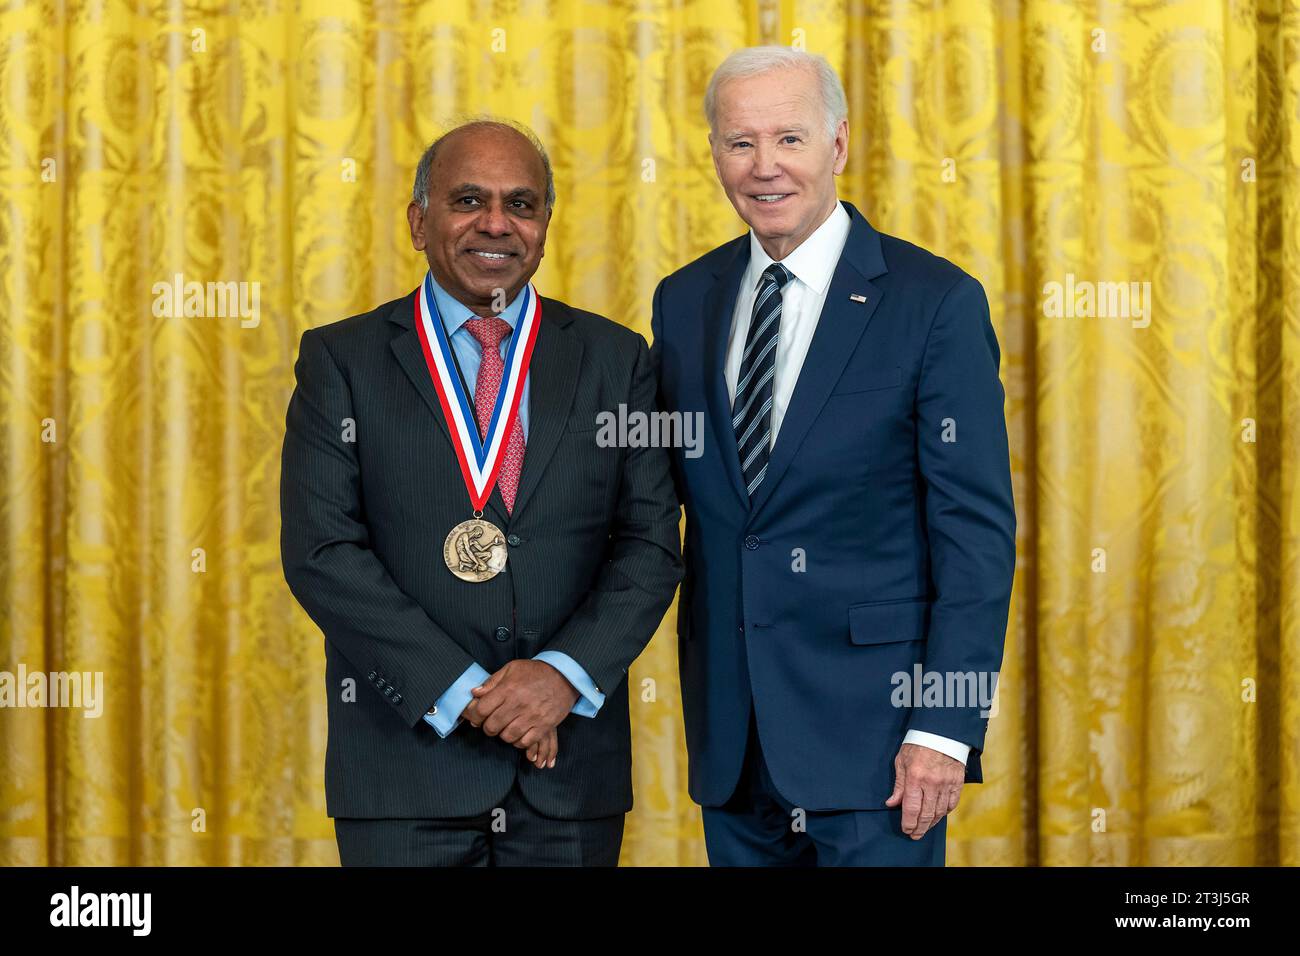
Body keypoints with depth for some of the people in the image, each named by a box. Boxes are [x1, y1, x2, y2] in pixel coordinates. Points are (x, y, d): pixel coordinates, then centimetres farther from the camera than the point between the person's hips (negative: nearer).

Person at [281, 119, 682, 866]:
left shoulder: (615, 360, 7)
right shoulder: (341, 361, 2)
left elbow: (651, 545, 1)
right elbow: (321, 552, -6)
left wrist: (565, 674, -14)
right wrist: (461, 691, -13)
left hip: (570, 767, 1)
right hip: (405, 767, -1)